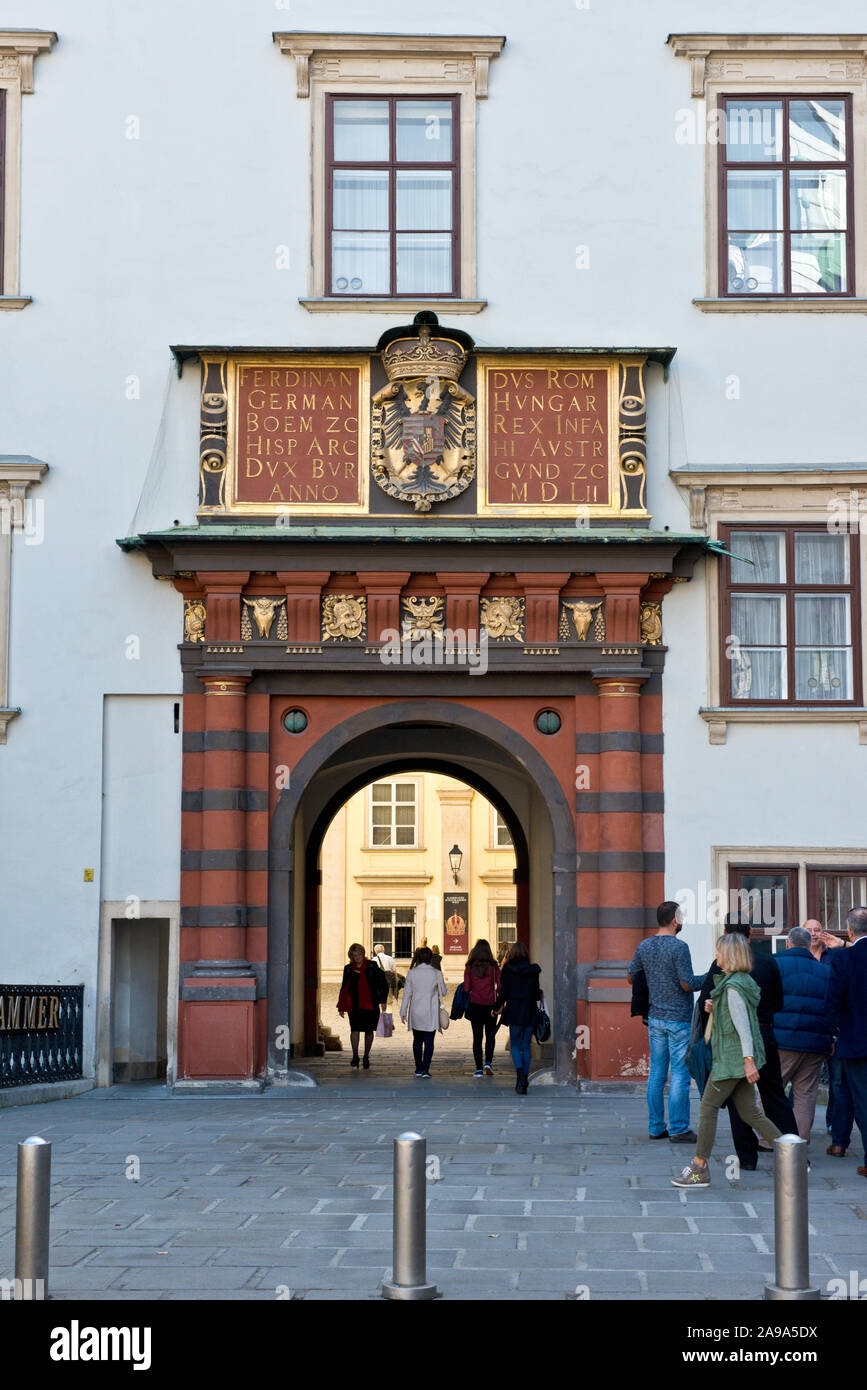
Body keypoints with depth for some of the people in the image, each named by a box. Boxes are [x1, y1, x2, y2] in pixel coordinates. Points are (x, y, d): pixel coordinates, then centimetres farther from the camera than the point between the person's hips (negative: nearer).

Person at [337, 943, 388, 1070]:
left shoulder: (372, 966, 1)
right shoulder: (348, 969, 8)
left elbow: (383, 983, 4)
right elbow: (344, 988, 16)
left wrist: (383, 1000, -5)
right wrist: (341, 1007, 12)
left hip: (370, 1005, -1)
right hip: (354, 1005, 1)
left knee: (369, 1031, 5)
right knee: (354, 1029, -13)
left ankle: (366, 1057, 19)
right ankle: (355, 1056, -5)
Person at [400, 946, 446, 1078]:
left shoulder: (412, 973, -6)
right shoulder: (437, 973, -7)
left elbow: (407, 993, -2)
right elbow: (443, 992, 2)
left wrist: (403, 1012, 5)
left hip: (415, 1013, 1)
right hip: (431, 1013, -1)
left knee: (417, 1040, 15)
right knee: (429, 1041, 0)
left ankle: (418, 1069, 19)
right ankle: (425, 1069, -11)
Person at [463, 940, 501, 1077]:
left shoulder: (469, 968, -2)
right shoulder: (493, 967, -3)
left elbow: (466, 988, -4)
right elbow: (499, 987, -4)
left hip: (475, 1005, 0)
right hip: (490, 1005, 0)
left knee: (477, 1037, 4)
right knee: (490, 1036, 13)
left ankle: (479, 1068, 0)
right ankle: (488, 1062, -2)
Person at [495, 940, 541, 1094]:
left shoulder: (508, 969, -5)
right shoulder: (533, 970, 1)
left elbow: (503, 992, -5)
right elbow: (536, 994, 4)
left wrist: (496, 1008, 9)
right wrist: (540, 994, 28)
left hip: (514, 1011, -2)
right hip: (530, 1012, 2)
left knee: (515, 1045, 4)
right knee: (526, 1046, 10)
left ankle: (520, 1073, -21)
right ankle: (524, 1081, 9)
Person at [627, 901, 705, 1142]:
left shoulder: (644, 946, 6)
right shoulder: (678, 947, -15)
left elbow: (631, 977, 15)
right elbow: (687, 984, -17)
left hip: (655, 1018, 7)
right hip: (678, 1019, -7)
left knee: (656, 1074, 10)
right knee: (680, 1075, -3)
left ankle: (656, 1127, 13)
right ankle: (678, 1129, -2)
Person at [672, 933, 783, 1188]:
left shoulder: (733, 987, -16)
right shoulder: (743, 982, 13)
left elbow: (743, 1024, -22)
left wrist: (748, 1060, -25)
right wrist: (715, 1009, 10)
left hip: (731, 1059, -10)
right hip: (740, 1059, 10)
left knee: (708, 1109, -2)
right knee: (749, 1112, 11)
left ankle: (699, 1169, 2)